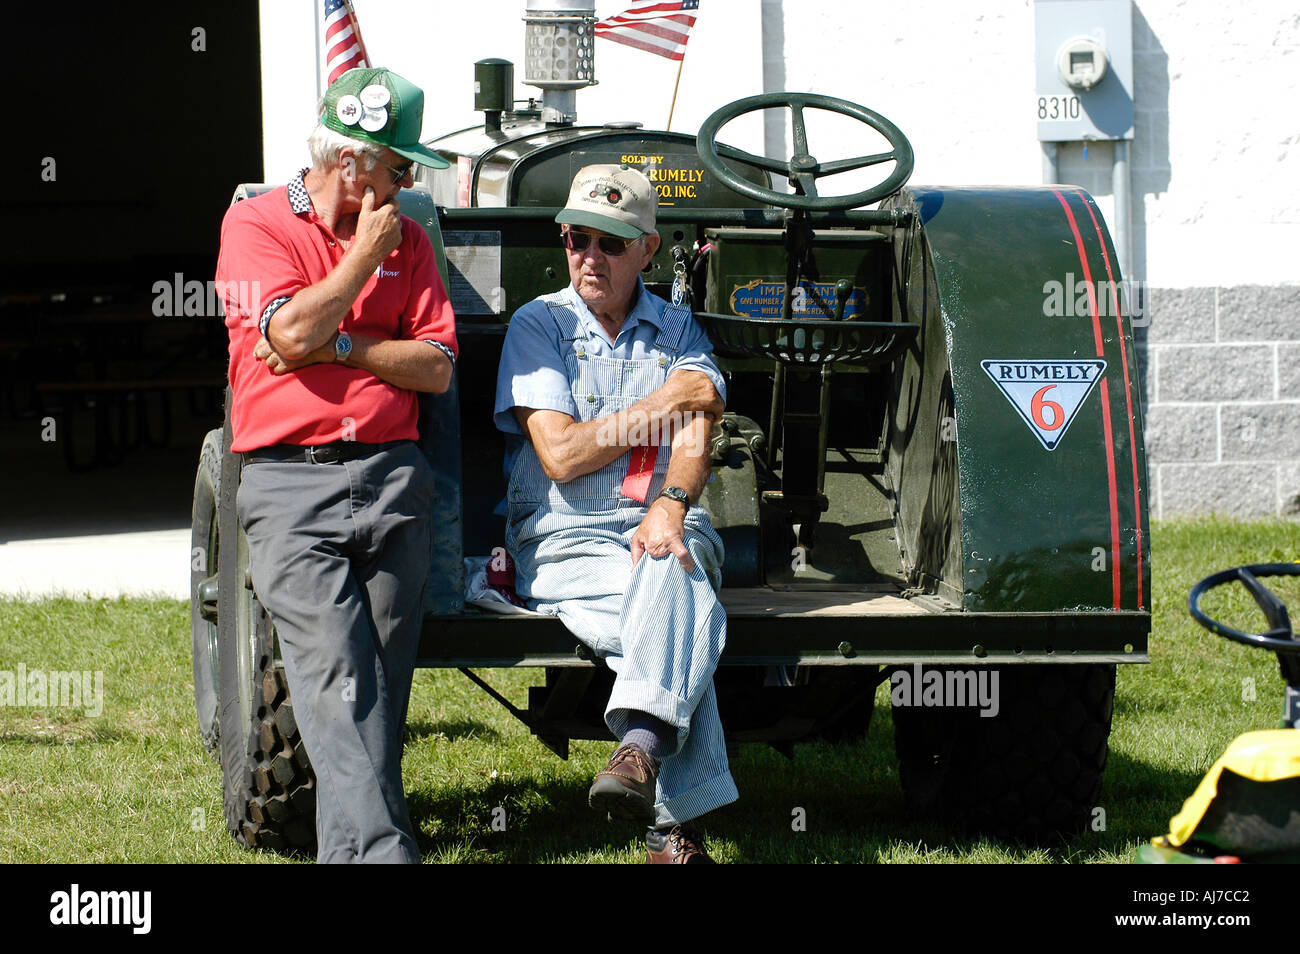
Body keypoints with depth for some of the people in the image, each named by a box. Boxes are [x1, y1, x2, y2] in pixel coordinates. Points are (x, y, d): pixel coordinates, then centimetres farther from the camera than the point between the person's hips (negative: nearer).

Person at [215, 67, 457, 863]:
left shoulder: (406, 239, 16)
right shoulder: (256, 224, 4)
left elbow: (436, 368, 7)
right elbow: (290, 336, -11)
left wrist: (338, 345, -6)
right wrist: (365, 254, -3)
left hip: (393, 476, 4)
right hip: (292, 481, -4)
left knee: (382, 685, 0)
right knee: (337, 682, -16)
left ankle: (349, 851, 4)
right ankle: (382, 851, -25)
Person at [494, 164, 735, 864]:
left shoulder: (676, 329, 18)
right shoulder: (539, 325, 8)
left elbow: (694, 434, 1)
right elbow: (560, 455, -4)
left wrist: (670, 505, -22)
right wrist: (671, 400, 1)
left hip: (665, 532, 2)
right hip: (565, 543, -2)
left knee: (670, 577, -37)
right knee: (682, 619, -34)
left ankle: (642, 742, -55)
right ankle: (677, 819, -45)